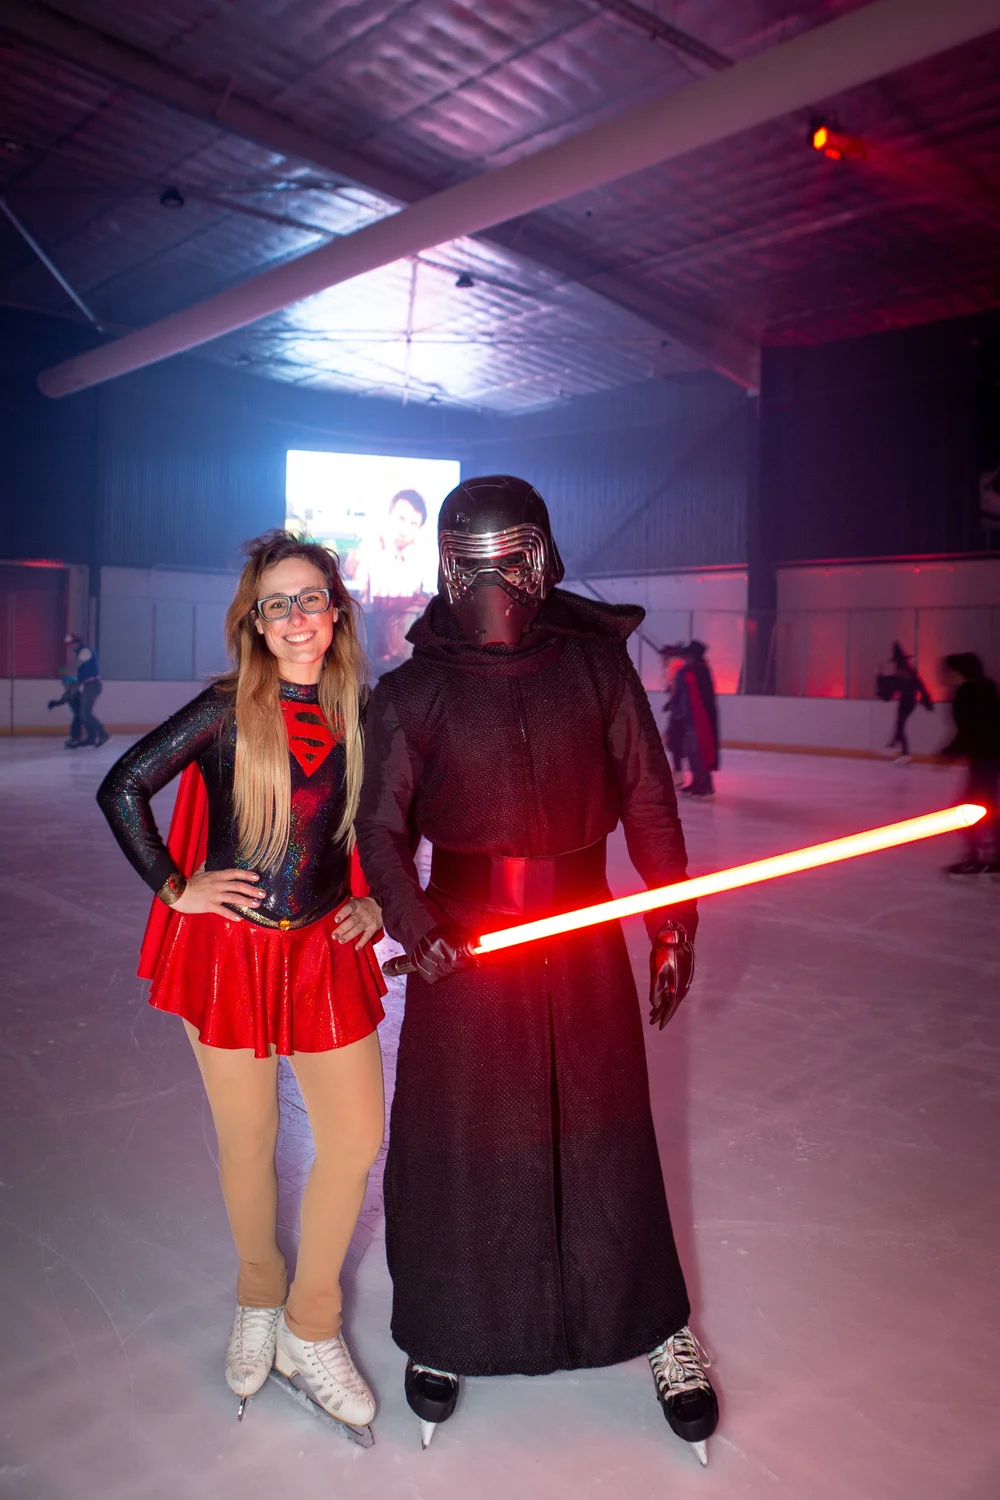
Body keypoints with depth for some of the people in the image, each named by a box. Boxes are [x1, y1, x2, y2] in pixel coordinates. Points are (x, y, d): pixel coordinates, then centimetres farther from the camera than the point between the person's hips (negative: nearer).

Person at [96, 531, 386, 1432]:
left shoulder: (362, 712, -2)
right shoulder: (229, 709, -11)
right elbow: (123, 789, -6)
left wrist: (376, 897, 5)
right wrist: (174, 888, -6)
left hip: (326, 950, 3)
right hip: (228, 946, -2)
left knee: (356, 1138, 3)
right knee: (248, 1143, 12)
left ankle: (310, 1325, 26)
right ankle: (259, 1300, 40)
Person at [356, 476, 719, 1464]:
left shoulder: (596, 662, -2)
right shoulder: (413, 690, -3)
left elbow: (648, 800, 3)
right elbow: (381, 826, -3)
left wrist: (672, 924, 2)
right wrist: (416, 926, -19)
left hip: (584, 929, 1)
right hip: (464, 934, 0)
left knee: (605, 1131, 10)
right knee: (454, 1135, 10)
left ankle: (661, 1330, 32)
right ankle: (441, 1332, 35)